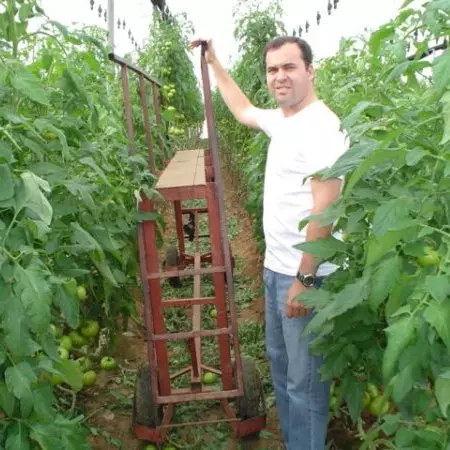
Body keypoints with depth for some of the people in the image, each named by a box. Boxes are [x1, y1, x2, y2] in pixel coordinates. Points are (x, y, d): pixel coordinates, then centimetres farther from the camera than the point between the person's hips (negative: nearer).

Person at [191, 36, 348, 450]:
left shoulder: (320, 126, -18)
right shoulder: (282, 120, 9)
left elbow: (324, 209, -24)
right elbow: (242, 111, 31)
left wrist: (305, 279, -24)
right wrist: (214, 63, 34)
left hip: (304, 274, -10)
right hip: (275, 267, 10)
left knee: (303, 379, 1)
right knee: (280, 361, 21)